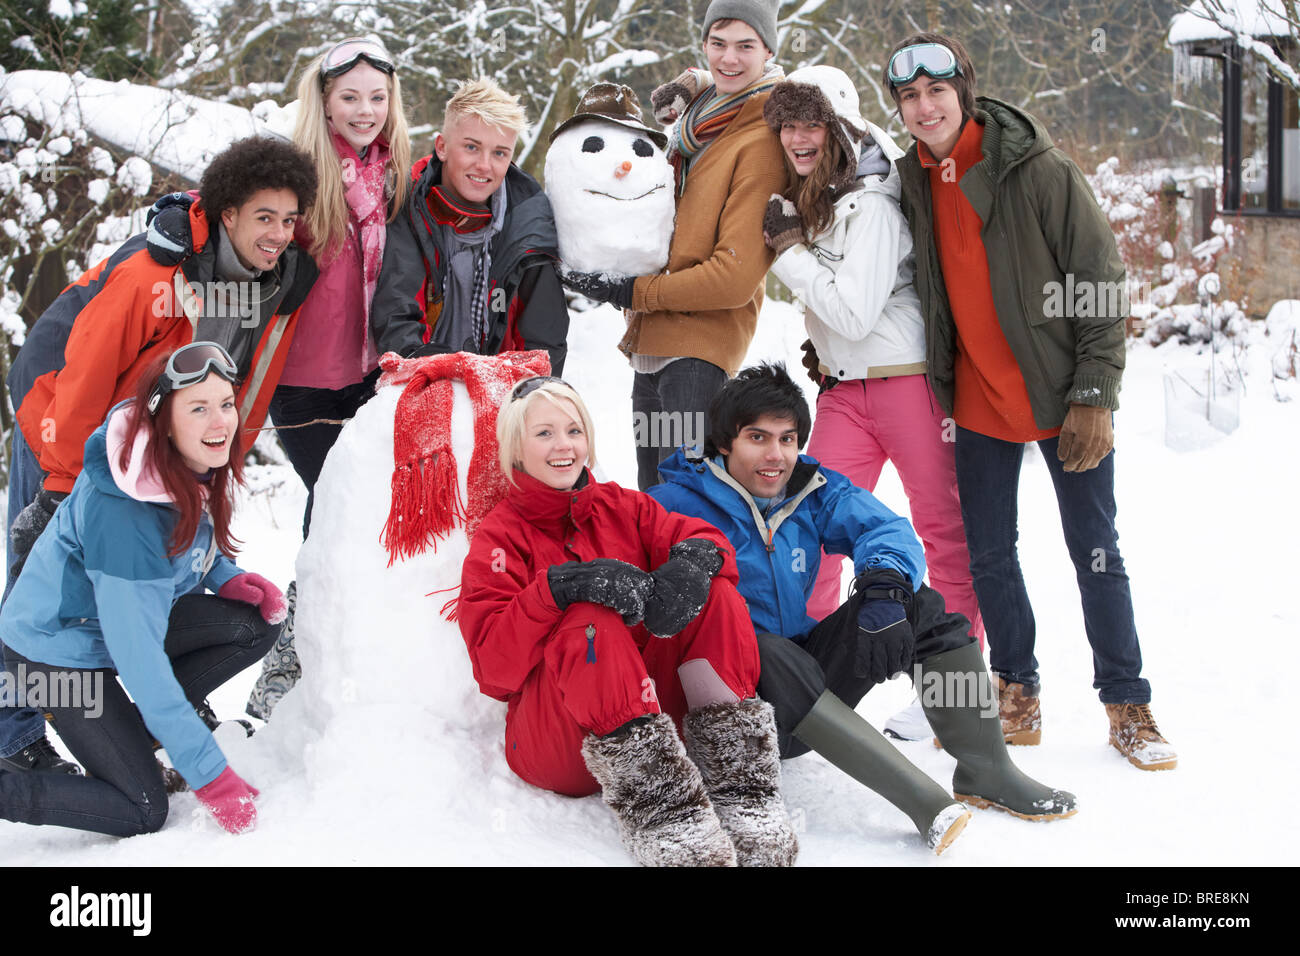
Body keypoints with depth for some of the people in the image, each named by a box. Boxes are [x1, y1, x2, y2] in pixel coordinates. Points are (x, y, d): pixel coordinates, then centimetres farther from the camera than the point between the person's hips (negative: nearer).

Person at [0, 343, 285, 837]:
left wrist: (227, 578, -10)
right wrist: (206, 770, -30)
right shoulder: (122, 510, -35)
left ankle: (131, 733, 4)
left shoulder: (198, 468, -11)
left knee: (257, 624, -9)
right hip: (59, 647, -8)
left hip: (131, 613, 8)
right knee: (142, 812, -10)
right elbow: (139, 657, -33)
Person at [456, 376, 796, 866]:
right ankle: (659, 812, -40)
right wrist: (557, 586, -26)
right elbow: (493, 668, -12)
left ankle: (739, 789, -27)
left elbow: (700, 536, -1)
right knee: (590, 623, -32)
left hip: (652, 703, 4)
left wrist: (693, 560, -26)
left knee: (714, 592, -17)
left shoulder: (620, 506, 16)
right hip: (558, 744, -4)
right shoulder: (499, 537, 2)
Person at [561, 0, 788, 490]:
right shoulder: (696, 108, 12)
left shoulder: (763, 140, -12)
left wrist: (634, 292, -11)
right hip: (651, 339, 8)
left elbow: (735, 276, -18)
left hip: (700, 343, -8)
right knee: (650, 495, 15)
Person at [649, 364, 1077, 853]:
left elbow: (884, 527, -8)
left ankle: (985, 771, -10)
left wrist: (884, 589, -28)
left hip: (811, 690, 6)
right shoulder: (678, 504, -11)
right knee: (765, 651, -38)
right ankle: (922, 799, -42)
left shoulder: (814, 491, 5)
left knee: (918, 606, -9)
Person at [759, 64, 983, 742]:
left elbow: (852, 313, -20)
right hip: (843, 387, 7)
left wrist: (789, 246, -15)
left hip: (909, 379, -7)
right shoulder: (807, 201, 10)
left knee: (945, 531, 2)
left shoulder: (870, 206, -14)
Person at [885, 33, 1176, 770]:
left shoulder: (1041, 170, -13)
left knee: (1095, 551, 3)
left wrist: (1094, 395, -15)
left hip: (1061, 396, -5)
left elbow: (1103, 284, -11)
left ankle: (1129, 707, 15)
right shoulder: (913, 182, 3)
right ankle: (1019, 699, 23)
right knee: (987, 554, 8)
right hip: (978, 400, 5)